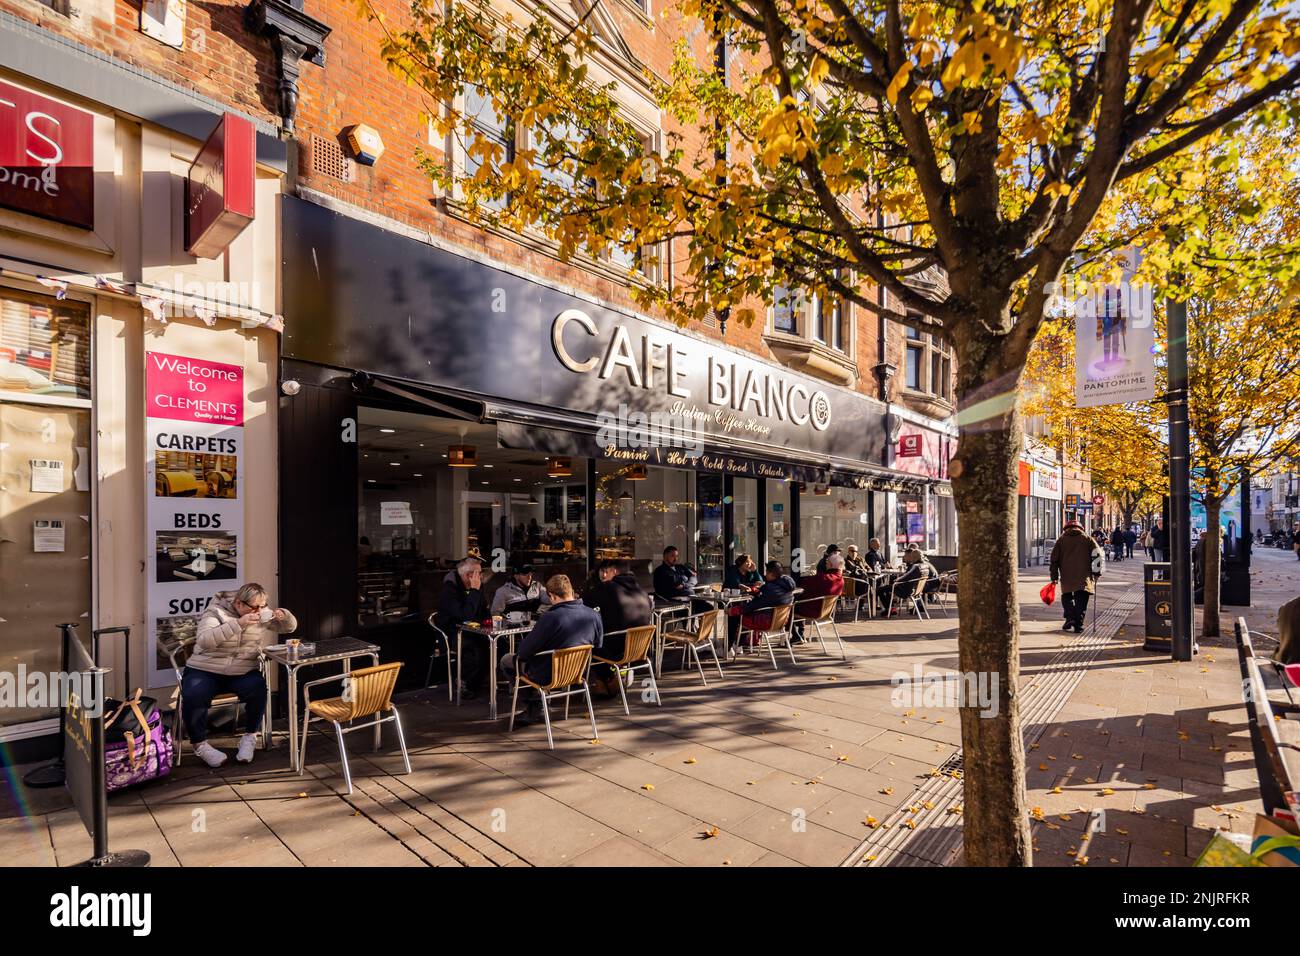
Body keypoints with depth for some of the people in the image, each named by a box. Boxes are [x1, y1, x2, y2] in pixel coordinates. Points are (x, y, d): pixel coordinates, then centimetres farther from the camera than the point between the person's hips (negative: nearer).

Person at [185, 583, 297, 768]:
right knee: (193, 697, -31)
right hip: (204, 671, -2)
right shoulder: (216, 612, -9)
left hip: (243, 672, 2)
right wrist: (238, 624, -34)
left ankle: (250, 736, -4)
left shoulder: (262, 613, 4)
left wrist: (282, 615, -14)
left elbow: (290, 627, 10)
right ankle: (199, 744, -5)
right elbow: (204, 640, -25)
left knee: (258, 688, -28)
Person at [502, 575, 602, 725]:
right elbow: (597, 646, 5)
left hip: (548, 677, -6)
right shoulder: (594, 615, -12)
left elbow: (524, 652, -19)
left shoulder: (550, 618, -30)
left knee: (506, 660, 17)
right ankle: (535, 710, 29)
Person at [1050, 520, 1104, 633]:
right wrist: (1096, 572, 7)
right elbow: (1098, 553, 1)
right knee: (1081, 600, 6)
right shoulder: (1087, 538, 12)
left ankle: (1070, 618, -6)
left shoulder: (1061, 540, 11)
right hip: (1084, 577, 0)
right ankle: (1078, 625, 2)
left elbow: (1054, 559, 7)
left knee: (1067, 597, 13)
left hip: (1066, 577, 0)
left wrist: (1054, 577, 9)